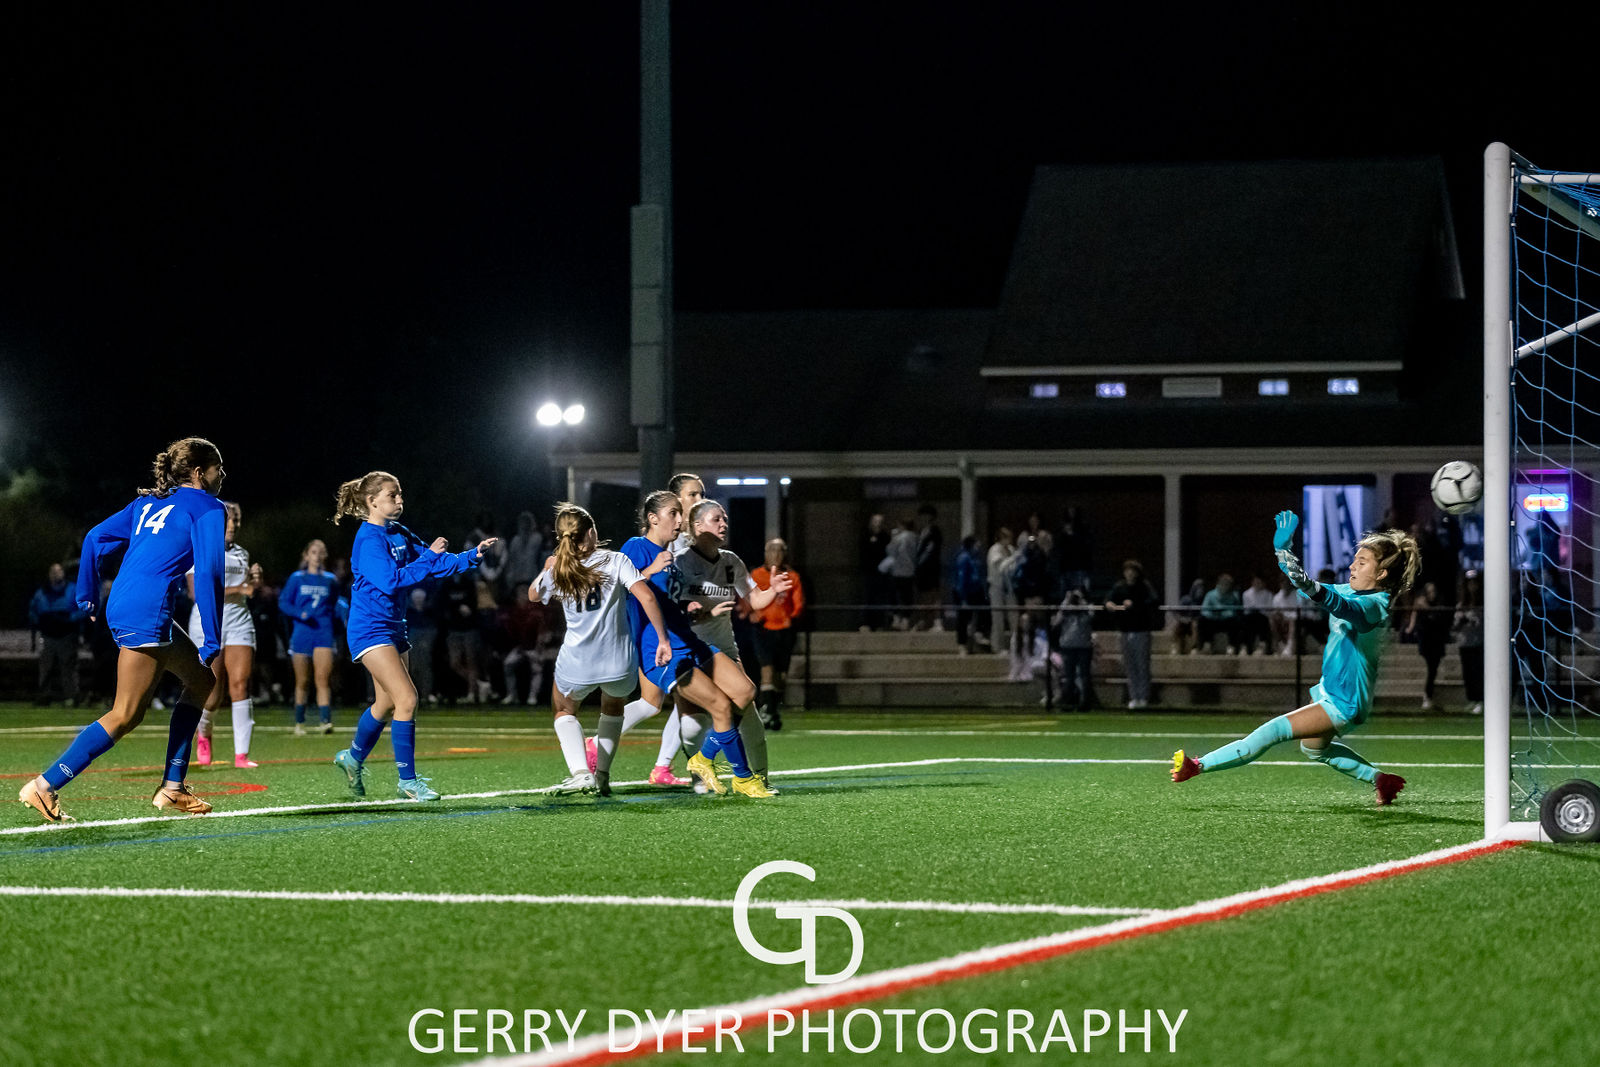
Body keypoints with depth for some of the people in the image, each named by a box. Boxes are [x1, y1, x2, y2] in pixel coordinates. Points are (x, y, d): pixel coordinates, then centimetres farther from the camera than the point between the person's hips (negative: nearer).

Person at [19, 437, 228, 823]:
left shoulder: (149, 501, 21)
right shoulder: (207, 508, -1)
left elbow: (96, 539, 18)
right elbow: (209, 574, -10)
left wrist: (88, 597, 26)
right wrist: (212, 642, -8)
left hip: (121, 604, 9)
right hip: (146, 614, -9)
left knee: (200, 682, 20)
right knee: (125, 715, -7)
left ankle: (172, 788, 17)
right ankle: (45, 787, -10)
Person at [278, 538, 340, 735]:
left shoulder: (330, 580, 10)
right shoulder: (297, 578, 5)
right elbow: (283, 603, 1)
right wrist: (300, 614, -14)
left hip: (324, 635, 0)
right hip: (301, 635, 0)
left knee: (323, 679, -14)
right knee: (303, 682, 5)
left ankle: (325, 721, -20)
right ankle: (299, 723, 18)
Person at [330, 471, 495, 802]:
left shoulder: (400, 535, 10)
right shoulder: (368, 539, -16)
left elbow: (439, 563, 8)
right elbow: (390, 580, -25)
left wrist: (472, 556, -6)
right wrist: (429, 556, -20)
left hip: (393, 628, 9)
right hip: (370, 629, -9)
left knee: (387, 703, 18)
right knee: (406, 699, -16)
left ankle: (353, 757, 40)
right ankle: (407, 781, -10)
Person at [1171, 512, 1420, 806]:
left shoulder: (1374, 605, -24)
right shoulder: (1351, 592, 4)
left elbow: (1338, 605, -45)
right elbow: (1312, 590, 16)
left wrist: (1305, 583, -62)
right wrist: (1283, 550, 2)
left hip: (1344, 704, -11)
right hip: (1328, 690, 11)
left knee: (1273, 731, -17)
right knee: (1314, 747, 31)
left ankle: (1198, 766, -17)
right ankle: (1380, 779, 40)